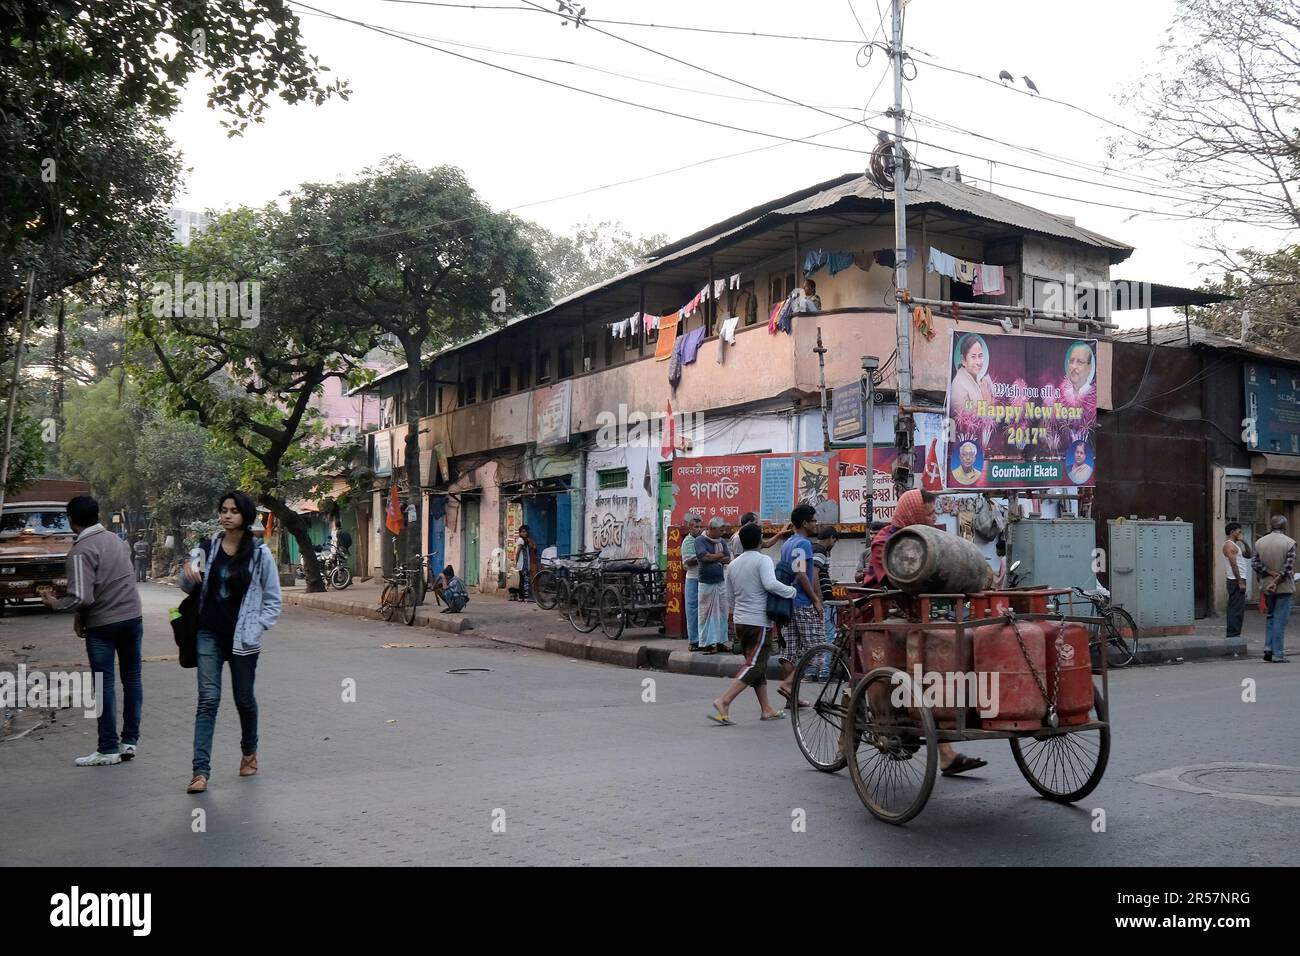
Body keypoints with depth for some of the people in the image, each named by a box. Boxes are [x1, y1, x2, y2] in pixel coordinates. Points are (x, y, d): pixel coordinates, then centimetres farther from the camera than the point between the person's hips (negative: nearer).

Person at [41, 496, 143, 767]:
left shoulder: (80, 552, -15)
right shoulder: (117, 540, 6)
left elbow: (81, 598, -22)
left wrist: (55, 603, -1)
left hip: (101, 625, -6)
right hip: (133, 618, 6)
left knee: (104, 685, 1)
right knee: (132, 678, 12)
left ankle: (108, 749, 5)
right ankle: (130, 740, 17)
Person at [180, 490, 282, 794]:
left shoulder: (260, 553, -4)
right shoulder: (208, 548, 3)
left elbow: (273, 601, 1)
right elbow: (190, 588, 15)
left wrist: (255, 631, -10)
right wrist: (188, 573, -7)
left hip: (242, 638, -1)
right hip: (209, 634, 1)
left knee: (244, 698, 13)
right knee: (208, 699, -6)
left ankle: (249, 752, 37)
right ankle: (201, 770, -8)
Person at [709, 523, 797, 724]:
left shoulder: (734, 564, 12)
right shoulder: (763, 560, -10)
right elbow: (770, 584, -27)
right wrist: (792, 591, -13)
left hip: (740, 621, 8)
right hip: (759, 622, -8)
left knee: (757, 664, 15)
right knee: (754, 666, -7)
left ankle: (767, 709, 20)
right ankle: (724, 702, -18)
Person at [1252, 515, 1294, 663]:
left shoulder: (1259, 542, 3)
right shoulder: (1289, 543, -9)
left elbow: (1256, 564, -3)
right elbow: (1288, 567, -15)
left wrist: (1270, 573, -5)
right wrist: (1277, 580, -12)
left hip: (1267, 587, 4)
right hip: (1284, 587, -4)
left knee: (1271, 617, 19)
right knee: (1280, 620, -1)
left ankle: (1268, 648, 8)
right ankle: (1278, 655, 0)